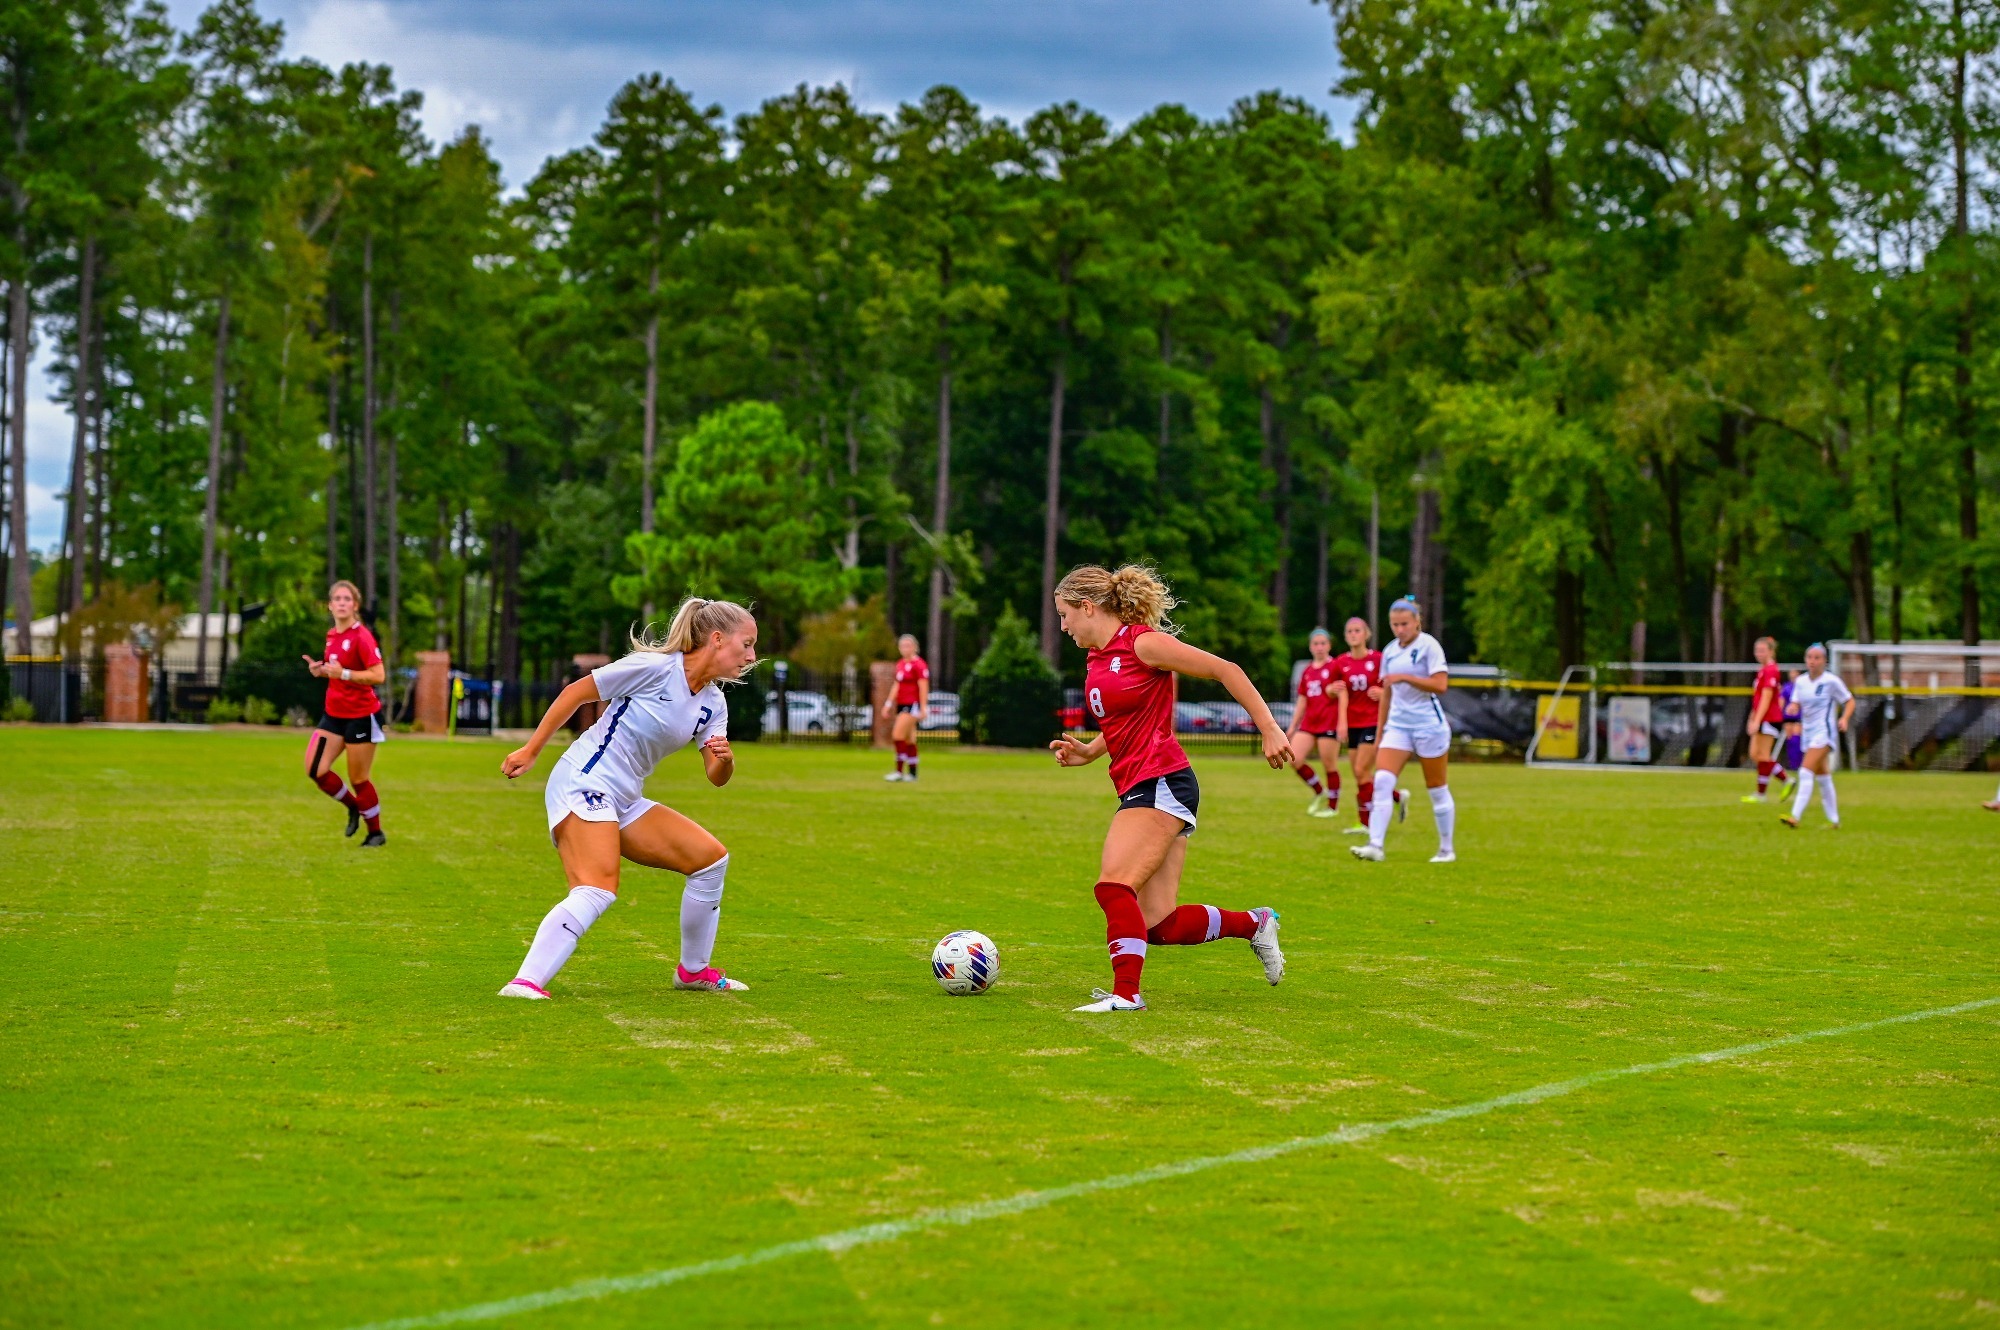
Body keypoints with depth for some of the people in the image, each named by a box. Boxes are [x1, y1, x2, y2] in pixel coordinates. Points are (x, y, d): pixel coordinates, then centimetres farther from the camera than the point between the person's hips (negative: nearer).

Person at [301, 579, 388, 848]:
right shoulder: (332, 635, 9)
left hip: (361, 716, -7)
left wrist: (343, 673, -28)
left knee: (358, 779, 0)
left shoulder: (361, 636, -16)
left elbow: (378, 675, -22)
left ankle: (376, 833, 19)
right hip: (334, 714, 7)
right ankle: (354, 806, 23)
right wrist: (321, 670, 2)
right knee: (315, 770, -1)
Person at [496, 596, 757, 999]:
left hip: (623, 800, 9)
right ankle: (526, 981, -35)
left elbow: (716, 777, 9)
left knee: (711, 857, 8)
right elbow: (576, 692, -7)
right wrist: (530, 751, -6)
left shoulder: (713, 704, 9)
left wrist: (724, 758, -16)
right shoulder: (656, 667, -13)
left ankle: (693, 970, 21)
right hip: (583, 784, -9)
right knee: (598, 890, -27)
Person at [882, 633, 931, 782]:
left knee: (898, 735, -16)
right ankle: (912, 772, 14)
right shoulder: (900, 664, 15)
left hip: (913, 705, -9)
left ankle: (899, 771, -15)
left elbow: (923, 688, -14)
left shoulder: (918, 664, -11)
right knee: (909, 739, 10)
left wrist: (923, 709, -18)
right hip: (901, 705, 9)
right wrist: (889, 704, 20)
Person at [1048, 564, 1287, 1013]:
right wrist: (1088, 752, 11)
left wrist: (1269, 730, -12)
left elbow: (1225, 671, -8)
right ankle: (1253, 923, 19)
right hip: (1137, 790, 9)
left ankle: (1125, 993, -20)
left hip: (1162, 785, -9)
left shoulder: (1142, 642, -9)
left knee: (1113, 886, -21)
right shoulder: (1098, 659, 16)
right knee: (1161, 925, 2)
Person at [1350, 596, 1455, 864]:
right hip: (1398, 724, 5)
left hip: (1428, 724, -5)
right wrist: (1379, 734, 17)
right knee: (1382, 781, -13)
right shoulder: (1390, 651, 10)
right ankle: (1375, 846, -19)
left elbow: (1440, 685, -17)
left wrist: (1405, 677, -24)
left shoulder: (1428, 645, -8)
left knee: (1437, 788, 5)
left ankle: (1447, 850, 17)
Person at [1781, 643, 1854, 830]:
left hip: (1824, 732, -7)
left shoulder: (1831, 681, -7)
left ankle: (1795, 816, -27)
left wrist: (1844, 718, -17)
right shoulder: (1800, 681, 8)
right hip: (1808, 732, 7)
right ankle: (1834, 819, 23)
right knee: (1823, 777, 14)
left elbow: (1850, 702, 1)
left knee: (1806, 772, -20)